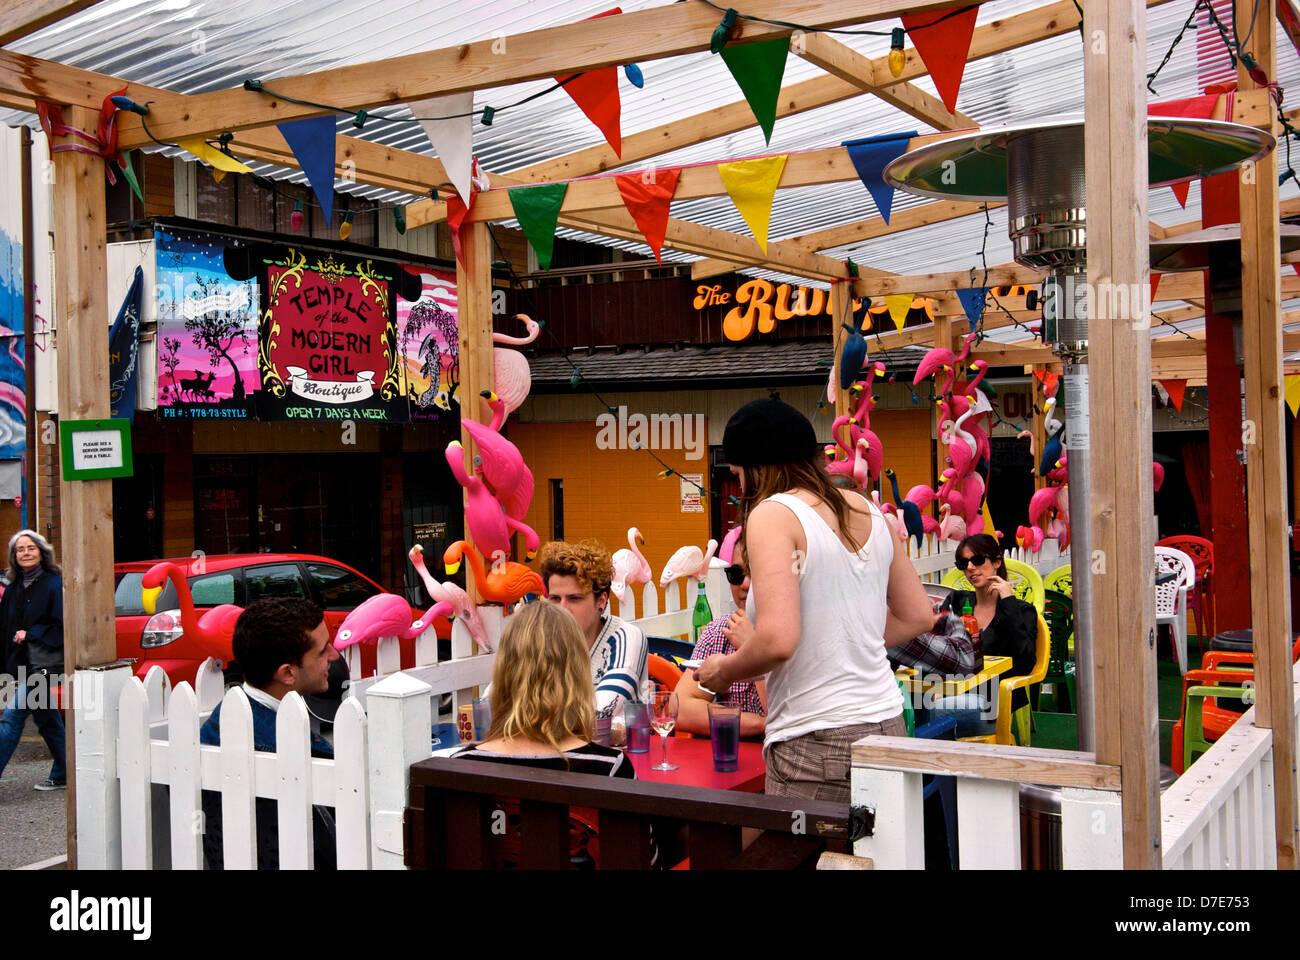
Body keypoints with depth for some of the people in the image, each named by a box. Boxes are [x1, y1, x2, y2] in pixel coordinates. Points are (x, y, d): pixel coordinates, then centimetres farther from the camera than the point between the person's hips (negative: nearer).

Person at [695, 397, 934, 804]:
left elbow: (778, 641, -20)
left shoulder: (773, 514, -10)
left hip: (817, 740, -7)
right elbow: (918, 617, 19)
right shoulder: (867, 510, 12)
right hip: (887, 725, 8)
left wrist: (722, 671, -2)